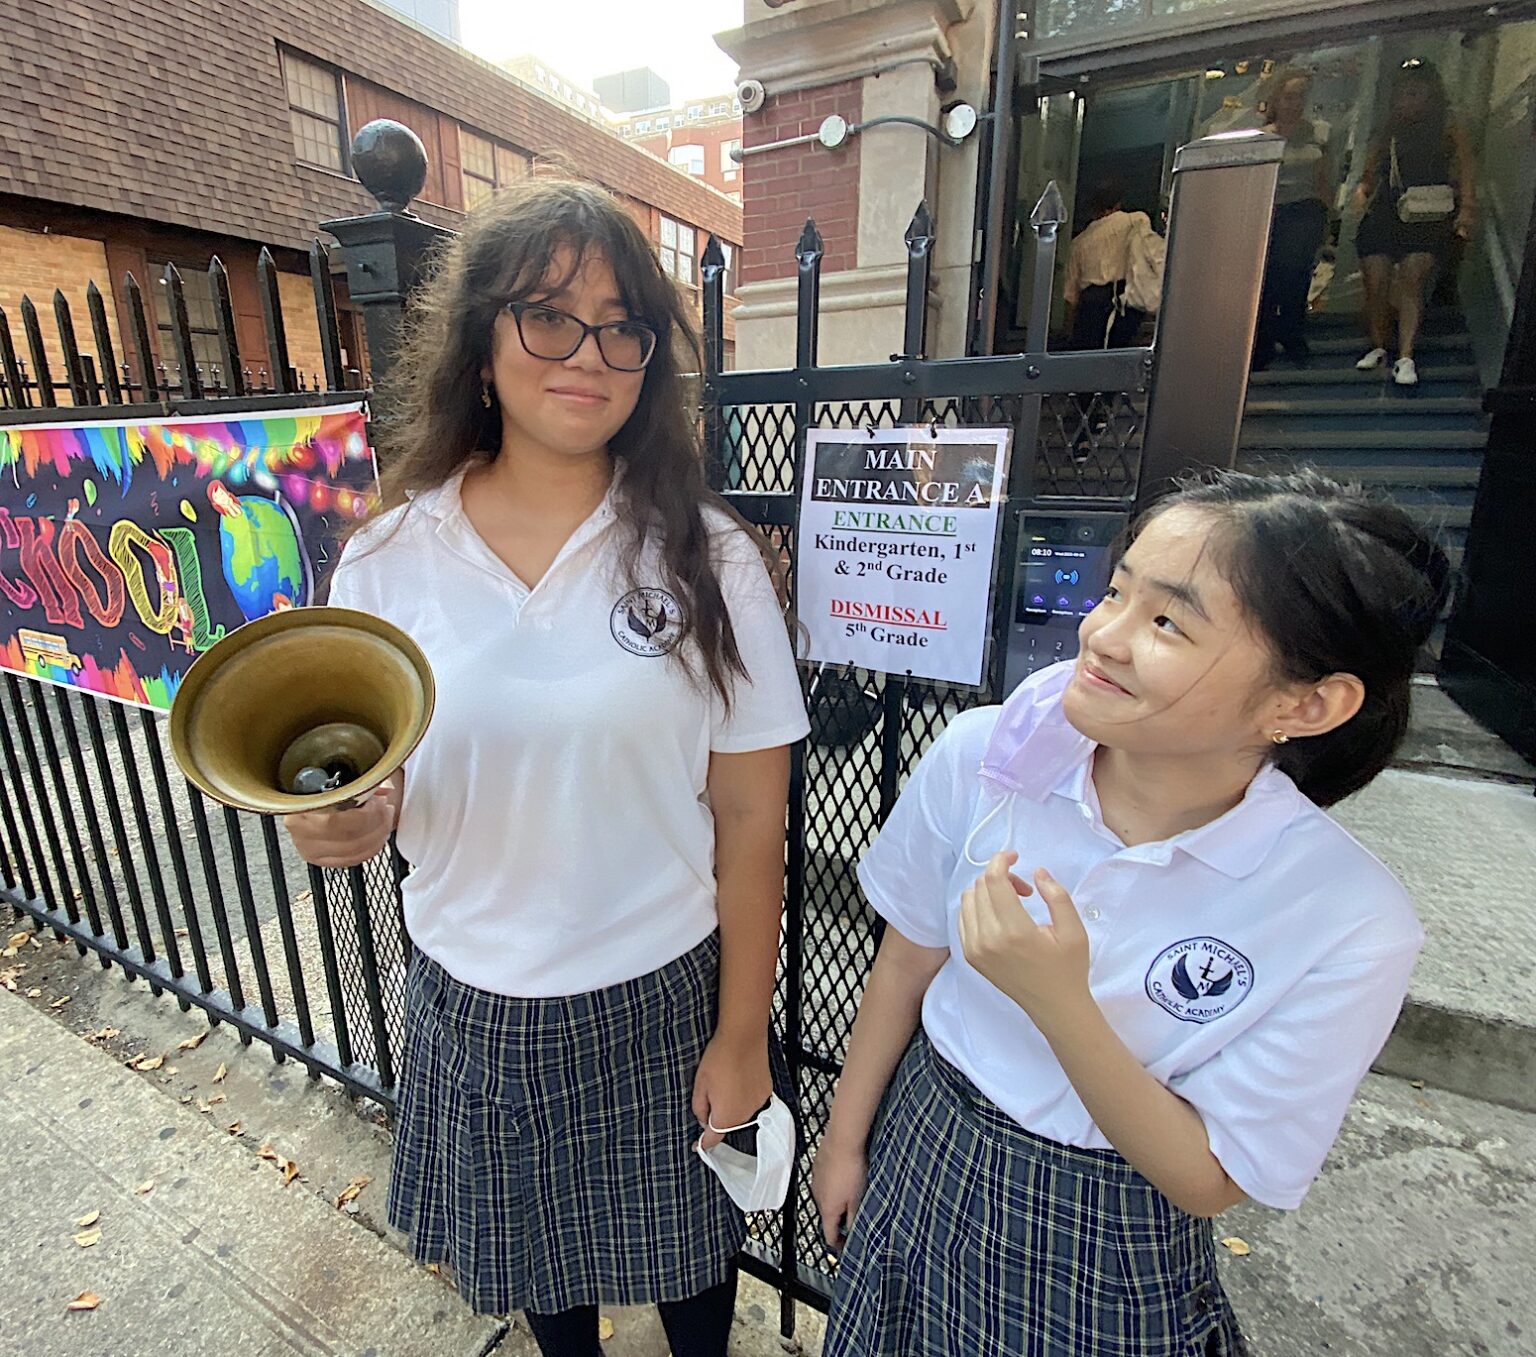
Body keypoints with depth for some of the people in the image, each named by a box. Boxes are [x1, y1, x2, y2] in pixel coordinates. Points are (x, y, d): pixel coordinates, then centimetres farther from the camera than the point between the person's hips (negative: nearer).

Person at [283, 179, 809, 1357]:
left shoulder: (707, 561, -14)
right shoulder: (388, 560, -8)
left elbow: (750, 821, -11)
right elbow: (364, 794, 2)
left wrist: (741, 1036, -6)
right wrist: (343, 820, -22)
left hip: (662, 998, -2)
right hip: (470, 1000, 3)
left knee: (684, 1260, 24)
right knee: (534, 1262, 29)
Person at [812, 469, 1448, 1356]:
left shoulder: (1350, 924, -25)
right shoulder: (983, 756, -21)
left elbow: (1209, 1182, -16)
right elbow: (909, 963, -7)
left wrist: (1059, 1003, -34)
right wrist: (846, 1138, 6)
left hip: (1106, 1251, -2)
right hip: (921, 1155, 3)